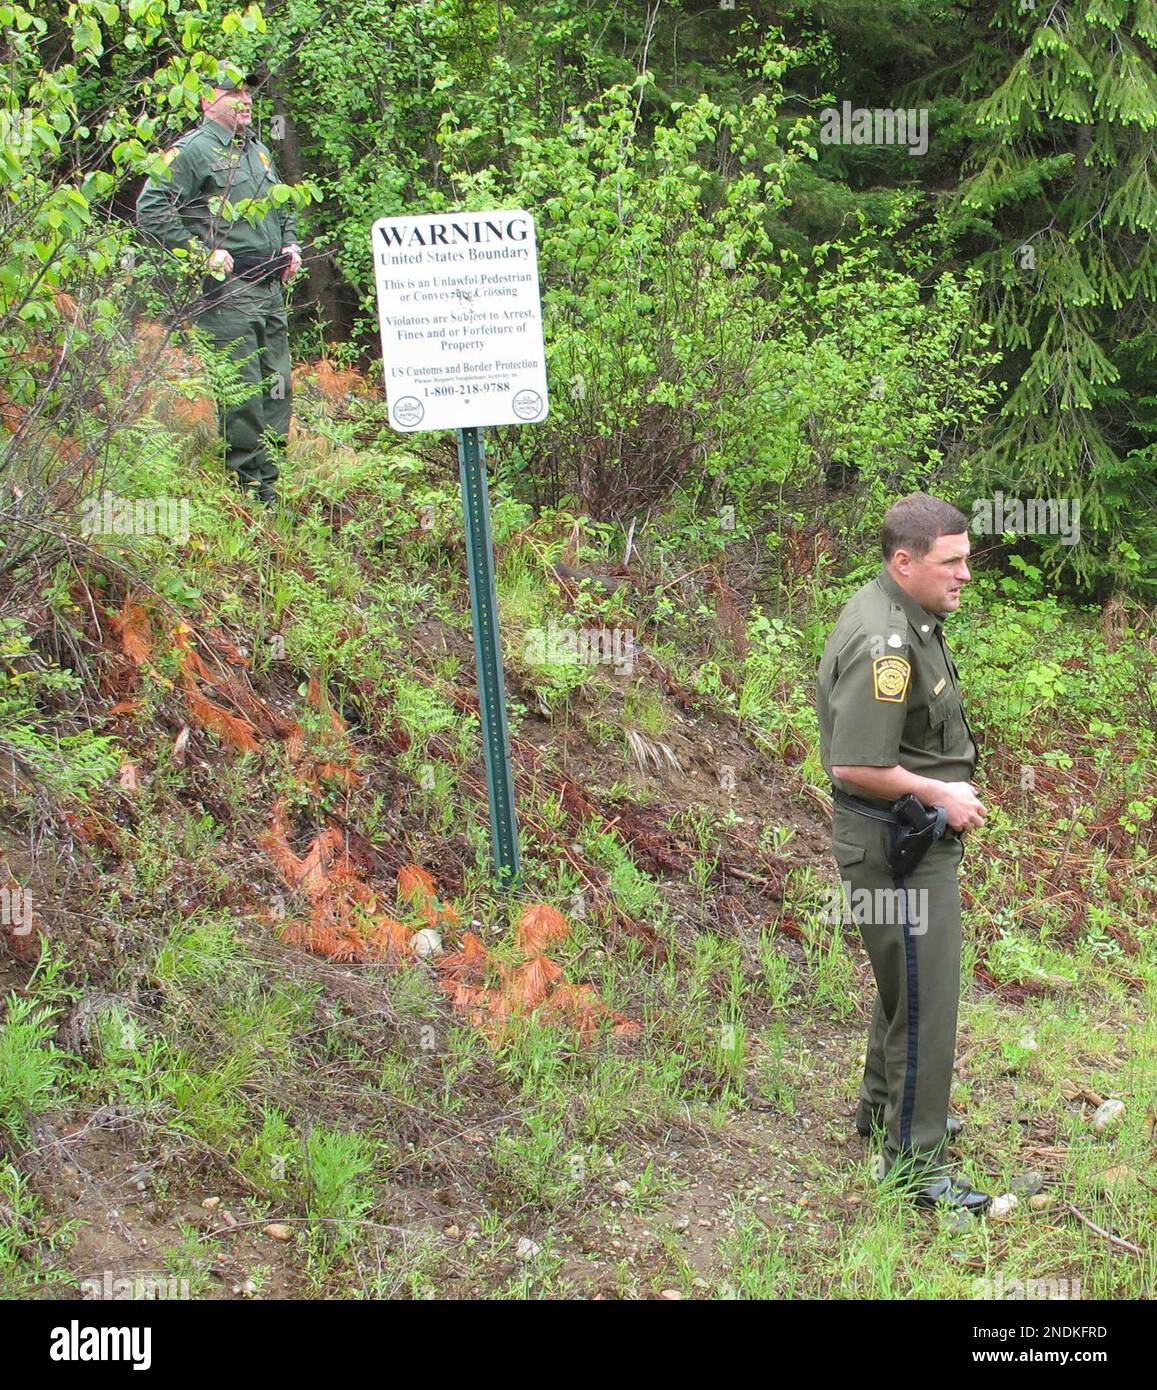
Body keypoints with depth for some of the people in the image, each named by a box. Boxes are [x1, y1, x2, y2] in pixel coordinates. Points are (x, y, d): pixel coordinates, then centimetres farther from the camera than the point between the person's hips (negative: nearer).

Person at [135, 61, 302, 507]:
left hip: (272, 286, 8)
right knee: (242, 390, -9)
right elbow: (151, 210, -12)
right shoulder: (192, 150, -5)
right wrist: (202, 251, -14)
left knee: (278, 386, 8)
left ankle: (269, 480, 17)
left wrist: (290, 244, 17)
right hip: (226, 288, -8)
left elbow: (283, 206, 35)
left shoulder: (258, 150, 20)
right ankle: (249, 485, -2)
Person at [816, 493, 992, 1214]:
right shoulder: (884, 642, -26)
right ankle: (916, 1163, 6)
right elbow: (855, 766, -30)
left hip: (918, 835, 11)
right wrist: (941, 794, -18)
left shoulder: (907, 616, 8)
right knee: (924, 998, -4)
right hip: (898, 844, -11)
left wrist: (950, 789, 12)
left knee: (908, 981, 25)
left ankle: (885, 1107, 43)